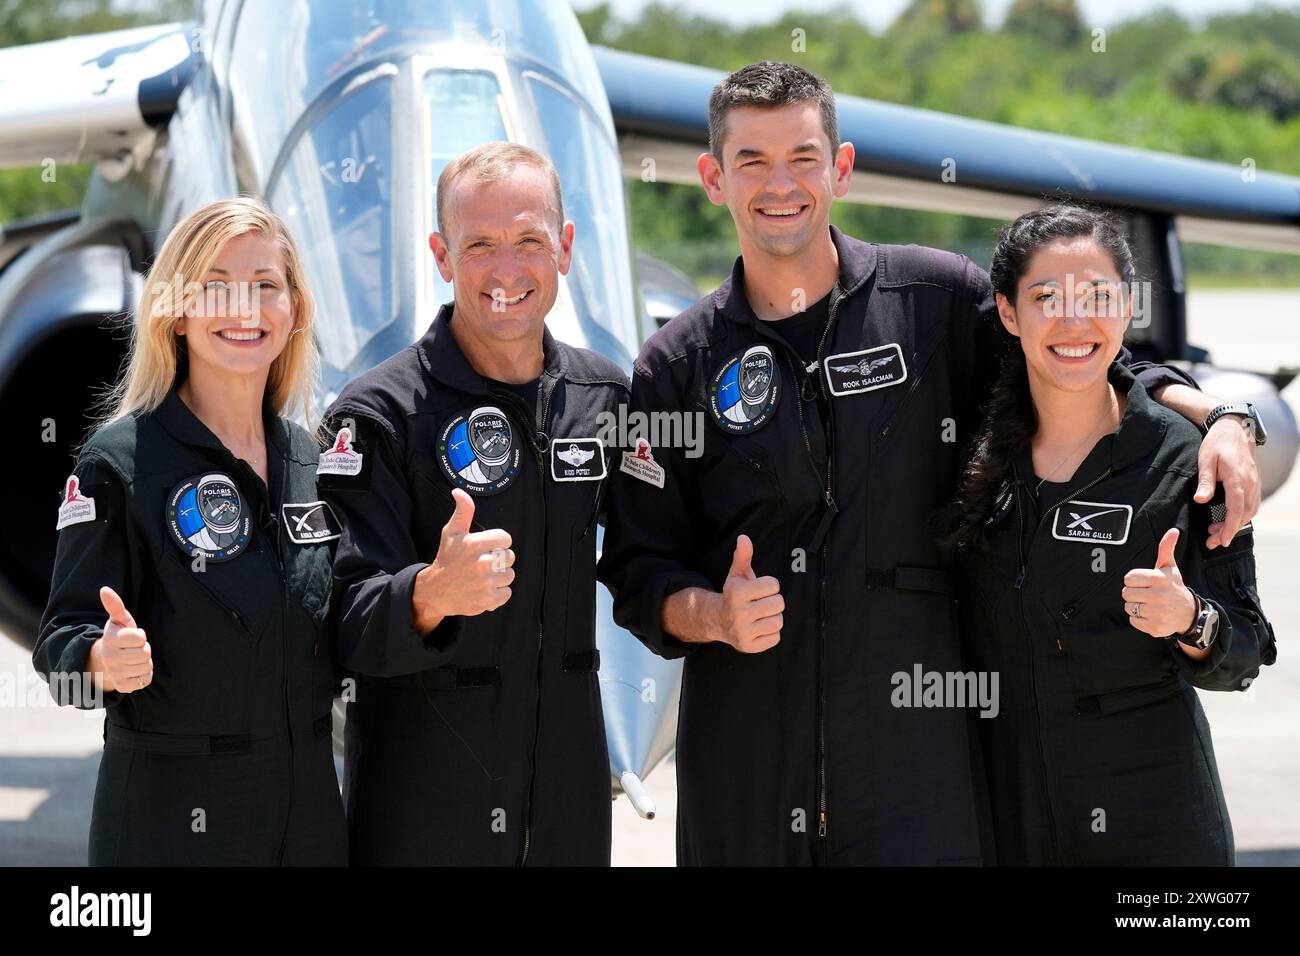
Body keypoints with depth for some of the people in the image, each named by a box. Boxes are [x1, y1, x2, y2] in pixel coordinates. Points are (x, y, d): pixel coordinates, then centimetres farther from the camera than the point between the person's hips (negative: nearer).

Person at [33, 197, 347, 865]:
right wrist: (105, 660, -32)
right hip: (172, 818, -5)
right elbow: (63, 638, -11)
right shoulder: (118, 462, -9)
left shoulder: (310, 459, 8)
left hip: (309, 807, 5)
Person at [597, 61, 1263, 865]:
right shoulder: (676, 367, 6)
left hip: (914, 746, -1)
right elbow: (637, 571, 6)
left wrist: (1212, 418, -4)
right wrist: (713, 614, -14)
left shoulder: (938, 300, 3)